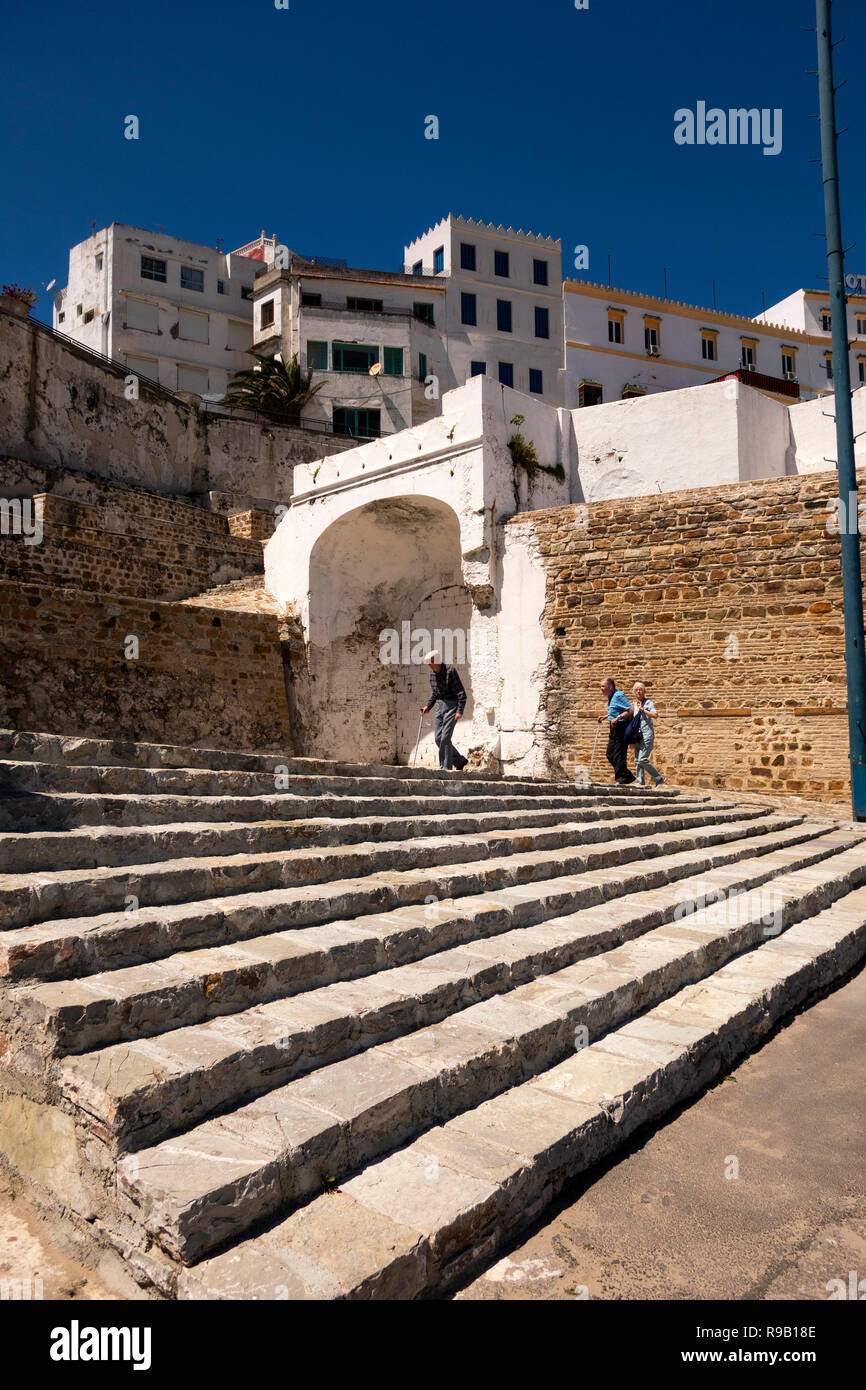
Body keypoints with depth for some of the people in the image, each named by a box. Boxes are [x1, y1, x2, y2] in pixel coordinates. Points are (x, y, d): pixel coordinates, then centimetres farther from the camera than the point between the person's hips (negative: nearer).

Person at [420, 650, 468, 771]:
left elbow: (461, 693, -16)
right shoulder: (432, 673, 7)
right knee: (438, 738, 5)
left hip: (452, 705, -8)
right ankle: (460, 761, 18)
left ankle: (446, 767, -4)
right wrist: (428, 706, 8)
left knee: (445, 737, -12)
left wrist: (460, 711, -23)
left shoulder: (450, 671, -16)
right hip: (440, 705, 8)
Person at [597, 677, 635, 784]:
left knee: (619, 755, -9)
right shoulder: (610, 697, 16)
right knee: (610, 754, 11)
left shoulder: (619, 695, -14)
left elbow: (629, 711, -19)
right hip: (614, 729, 11)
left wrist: (617, 718, -28)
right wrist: (605, 717, 18)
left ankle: (622, 780, -4)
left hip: (621, 728, -11)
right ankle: (628, 776, 17)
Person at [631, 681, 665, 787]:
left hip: (647, 734, -7)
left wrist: (643, 709, -13)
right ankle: (640, 782, 5)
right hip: (638, 735, 7)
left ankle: (659, 778, -2)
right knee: (637, 760, 2)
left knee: (642, 759, -15)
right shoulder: (635, 704, 17)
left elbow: (655, 715, -19)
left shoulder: (648, 702, -3)